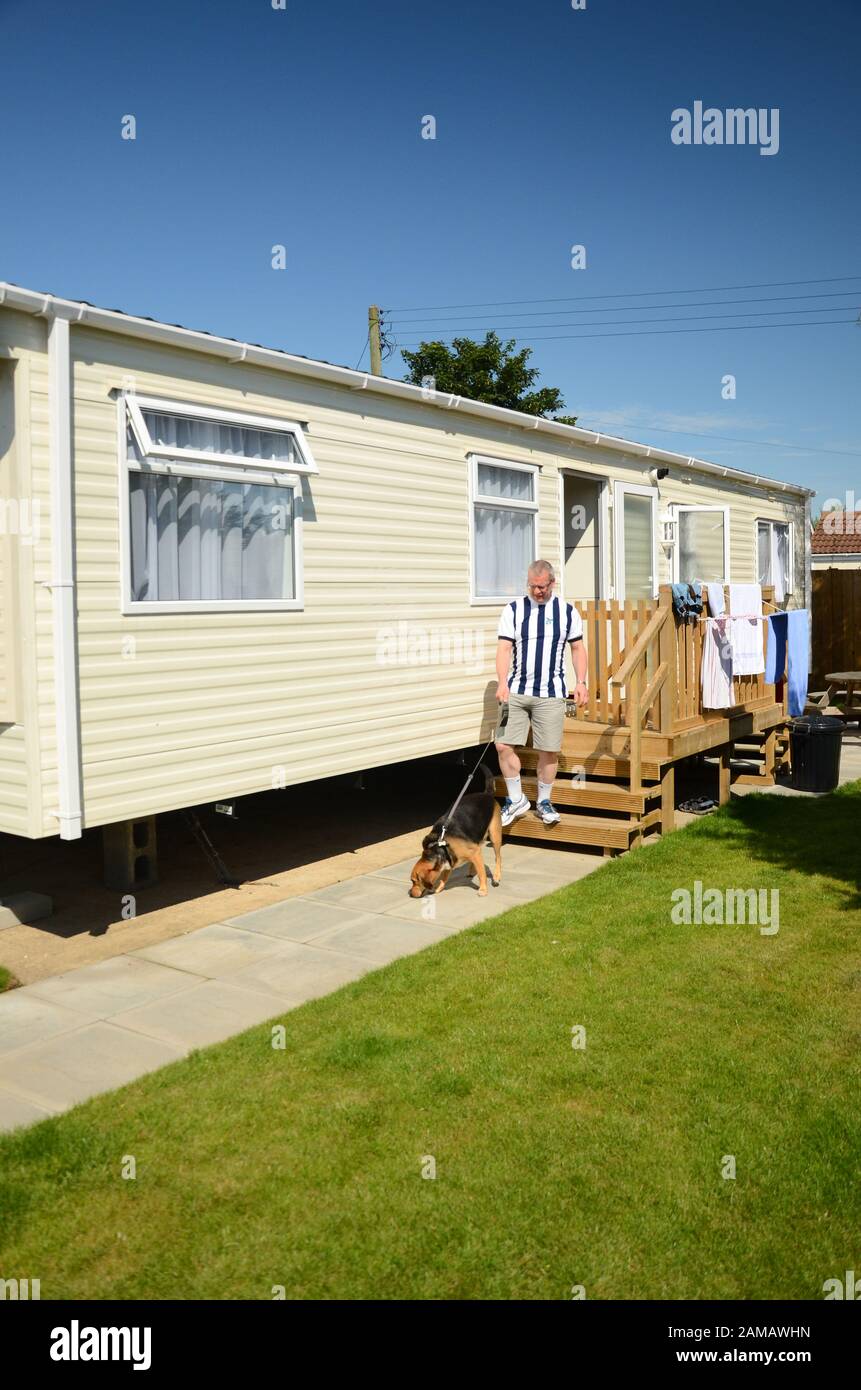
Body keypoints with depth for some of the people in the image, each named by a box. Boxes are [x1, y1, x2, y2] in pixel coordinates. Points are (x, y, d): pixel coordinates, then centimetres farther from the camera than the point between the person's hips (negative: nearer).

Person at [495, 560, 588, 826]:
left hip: (551, 694, 0)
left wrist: (581, 682, 0)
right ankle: (517, 800, 13)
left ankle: (544, 802, 21)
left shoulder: (567, 611, 5)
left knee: (549, 750, 2)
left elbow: (577, 649, 11)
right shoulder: (513, 610, 2)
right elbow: (504, 648, -4)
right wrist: (502, 682, -18)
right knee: (503, 745, -4)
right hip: (516, 691, 1)